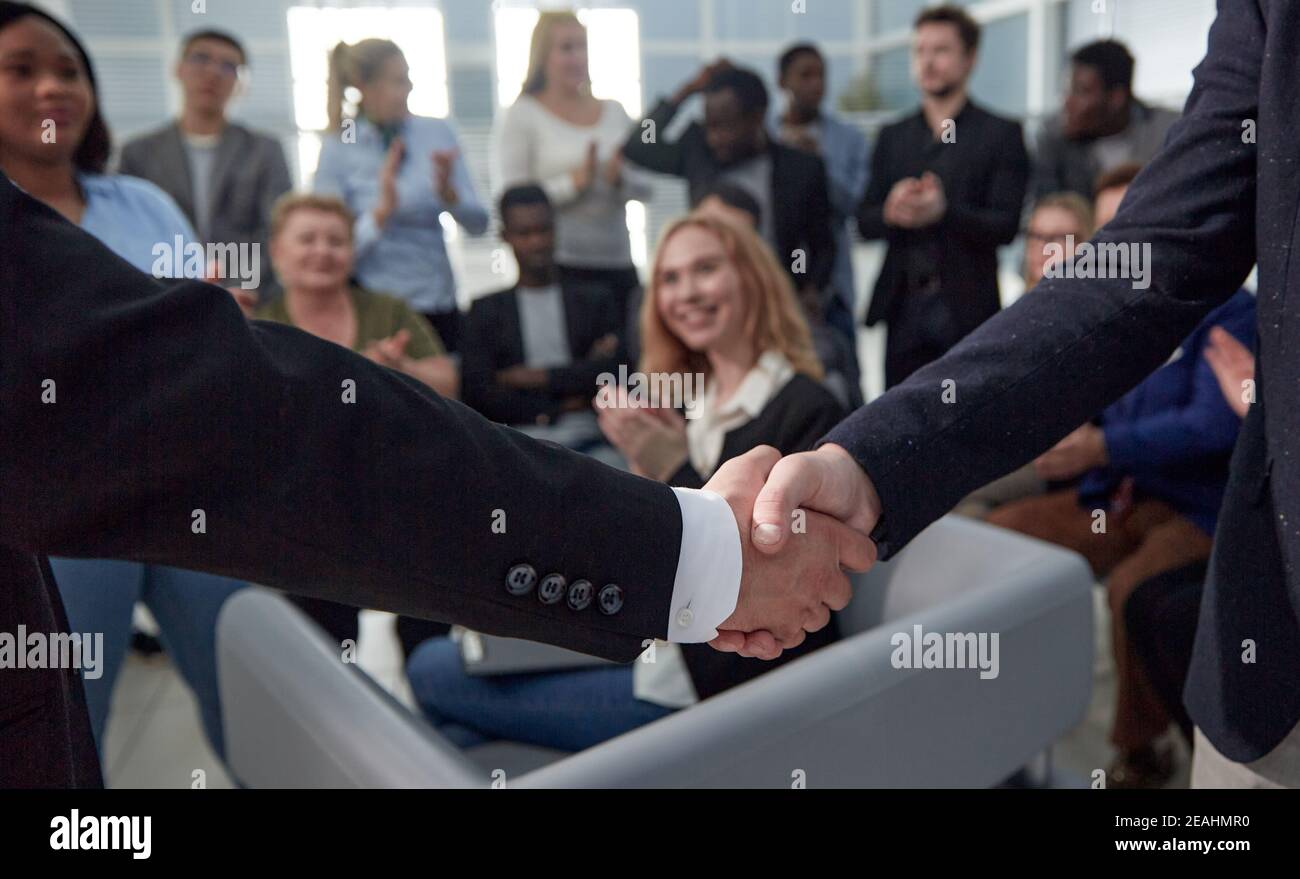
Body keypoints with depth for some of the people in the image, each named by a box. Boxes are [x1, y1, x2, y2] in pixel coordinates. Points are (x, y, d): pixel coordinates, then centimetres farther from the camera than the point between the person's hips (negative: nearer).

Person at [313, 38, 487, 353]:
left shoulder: (437, 133, 3)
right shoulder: (337, 150, -4)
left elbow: (478, 223, 3)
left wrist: (448, 192, -15)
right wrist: (381, 212, -19)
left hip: (438, 306, 3)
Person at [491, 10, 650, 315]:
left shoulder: (614, 111, 13)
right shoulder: (520, 117, -1)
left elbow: (644, 187, 13)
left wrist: (620, 179, -9)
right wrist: (574, 182, -18)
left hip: (618, 265, 5)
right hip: (560, 268, -4)